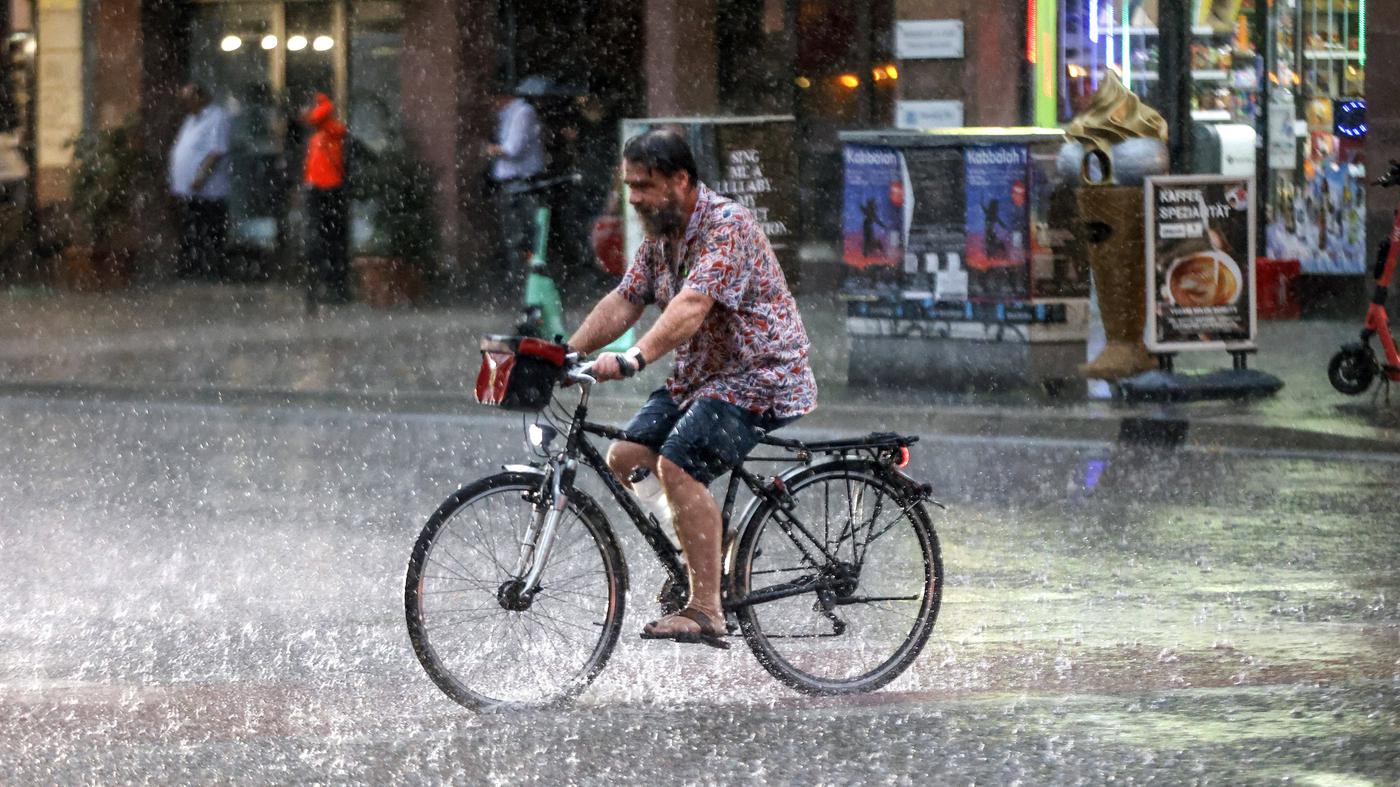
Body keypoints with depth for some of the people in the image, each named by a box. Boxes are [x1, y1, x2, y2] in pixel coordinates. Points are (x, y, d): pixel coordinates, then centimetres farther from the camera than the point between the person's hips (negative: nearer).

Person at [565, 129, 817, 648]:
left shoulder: (727, 226, -20)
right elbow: (624, 301, 8)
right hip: (697, 377, 9)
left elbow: (691, 307, -32)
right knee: (624, 459, -2)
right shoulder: (660, 235, 9)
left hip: (758, 378, -9)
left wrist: (632, 360, -43)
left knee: (677, 466, -26)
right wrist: (567, 354, -5)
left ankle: (705, 610, -24)